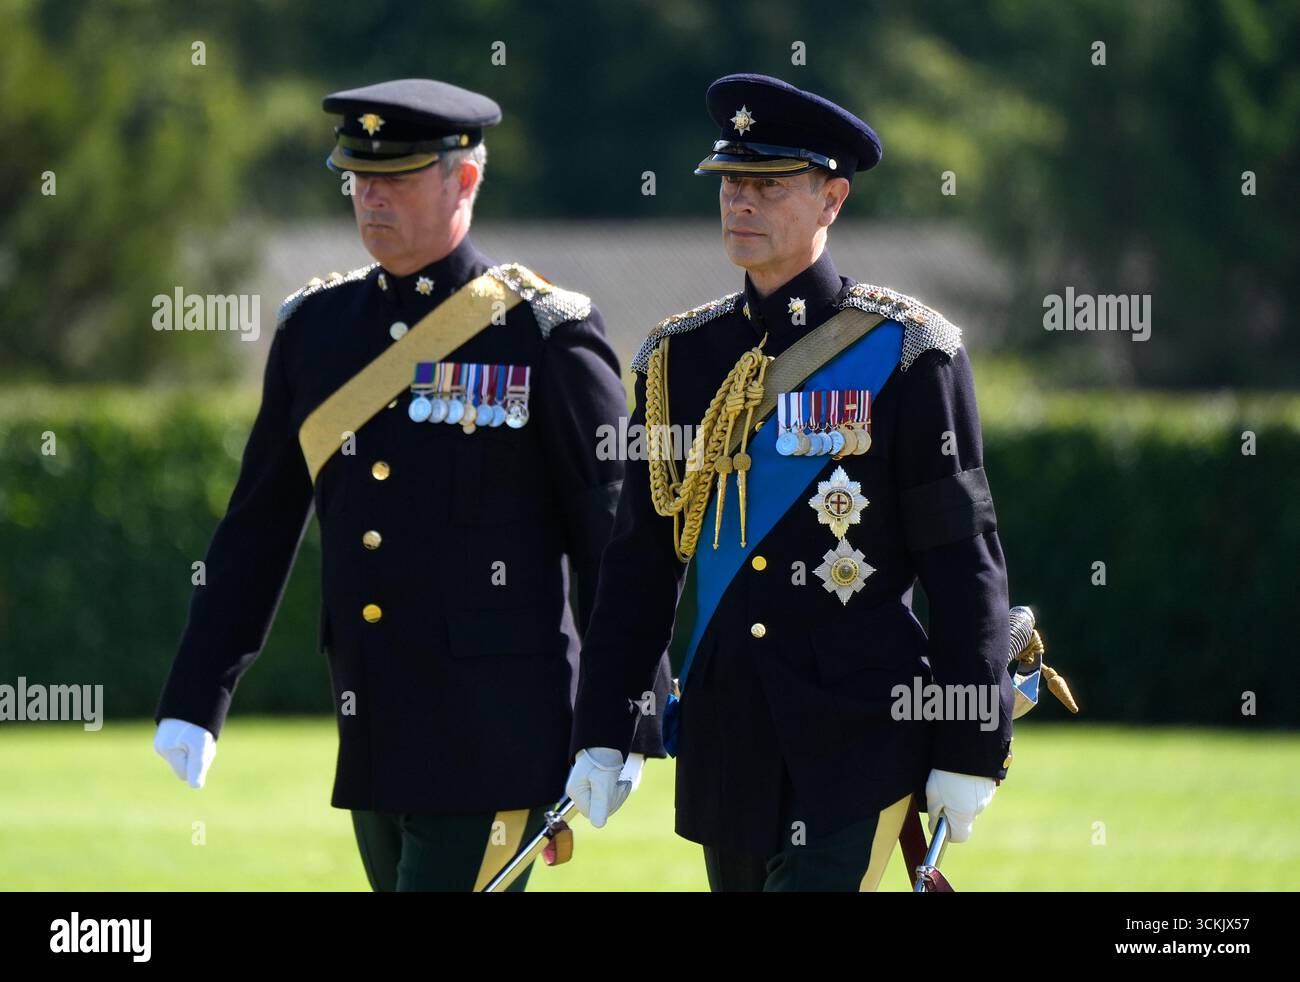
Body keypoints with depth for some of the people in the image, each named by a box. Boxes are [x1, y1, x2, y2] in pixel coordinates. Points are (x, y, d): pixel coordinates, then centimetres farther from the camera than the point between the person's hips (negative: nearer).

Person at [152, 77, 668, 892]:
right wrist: (194, 701, 9)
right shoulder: (317, 327, 10)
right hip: (372, 737, 6)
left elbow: (619, 541, -5)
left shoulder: (546, 335, -6)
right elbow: (260, 526, 14)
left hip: (494, 736, -6)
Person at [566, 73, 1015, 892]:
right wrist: (602, 734, 7)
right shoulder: (680, 357, 9)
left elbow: (966, 564, -5)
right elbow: (641, 561, 12)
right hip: (725, 739, 5)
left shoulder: (905, 354, -5)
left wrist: (968, 753, -8)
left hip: (857, 733, -5)